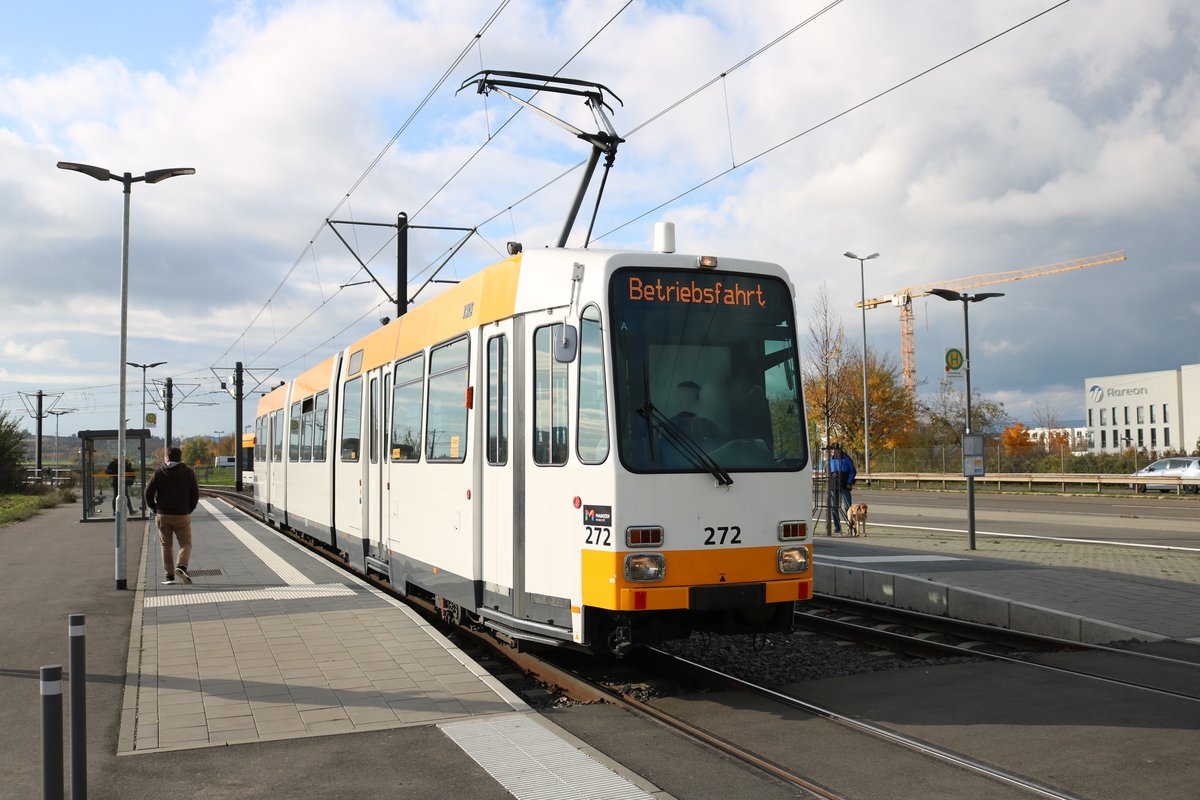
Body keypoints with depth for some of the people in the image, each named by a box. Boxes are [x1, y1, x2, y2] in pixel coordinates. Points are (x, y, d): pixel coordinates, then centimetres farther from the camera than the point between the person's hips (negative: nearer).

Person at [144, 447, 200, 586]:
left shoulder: (159, 473, 1)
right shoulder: (188, 473, 0)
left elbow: (148, 492, -3)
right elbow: (195, 494, -2)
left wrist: (154, 509, 9)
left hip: (163, 516, 1)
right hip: (182, 516, -1)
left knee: (166, 546, 11)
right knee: (186, 543, 8)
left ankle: (169, 576, 8)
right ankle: (181, 566, -17)